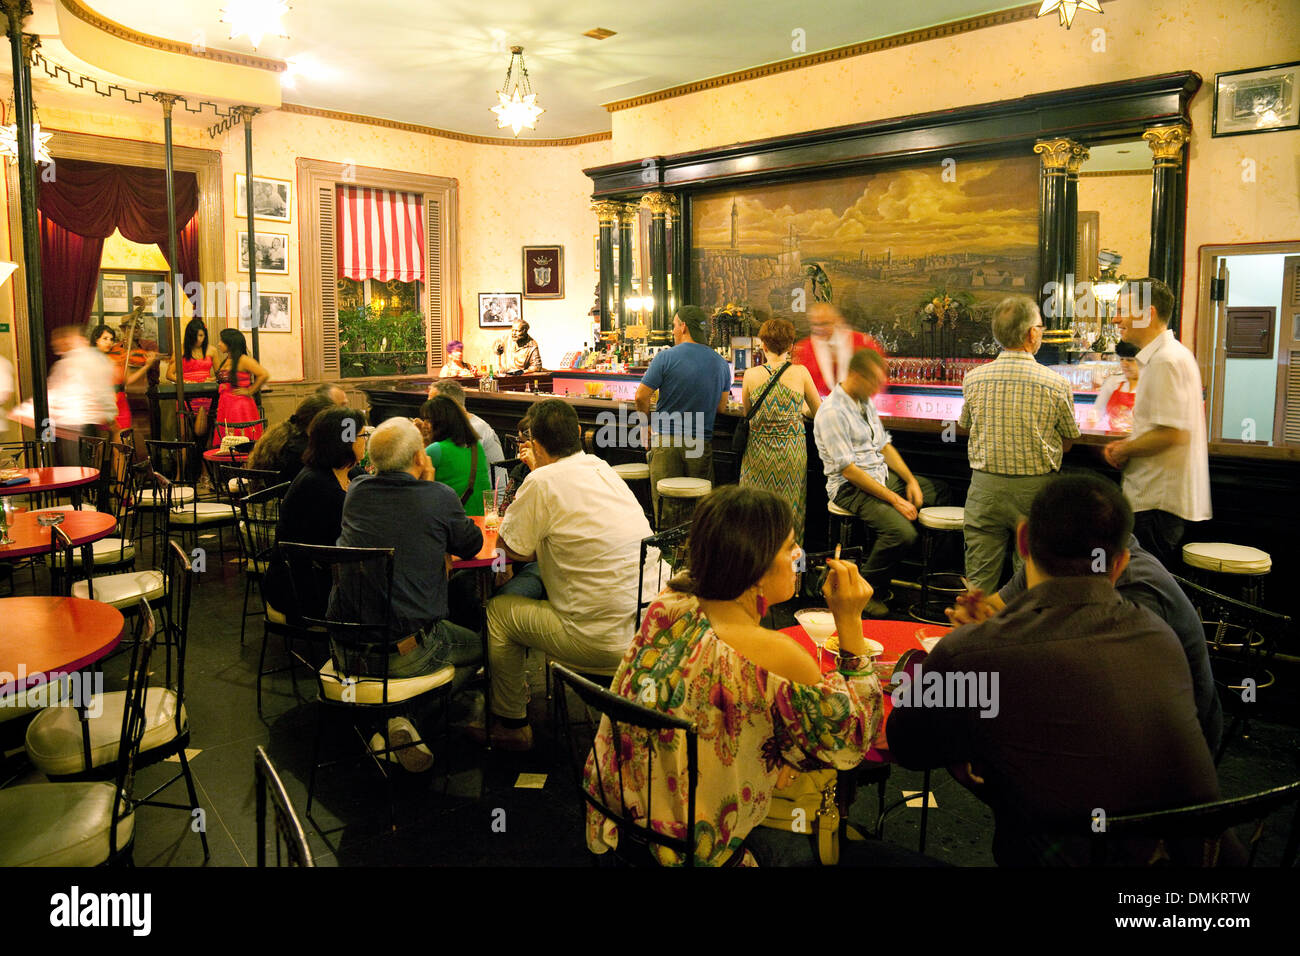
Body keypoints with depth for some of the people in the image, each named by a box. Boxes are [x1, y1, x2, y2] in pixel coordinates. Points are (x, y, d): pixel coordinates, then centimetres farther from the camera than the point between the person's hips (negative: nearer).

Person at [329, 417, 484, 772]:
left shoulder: (356, 491, 5)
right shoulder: (440, 497, -8)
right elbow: (472, 545, 9)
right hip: (406, 655, -5)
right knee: (475, 646, 22)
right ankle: (400, 716, 2)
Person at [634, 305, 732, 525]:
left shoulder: (666, 357, -8)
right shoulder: (721, 363, 5)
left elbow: (641, 397, -8)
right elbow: (720, 407, 10)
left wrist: (649, 421, 10)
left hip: (666, 441, -3)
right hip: (702, 442, 3)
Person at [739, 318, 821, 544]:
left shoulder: (751, 375, -6)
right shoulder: (800, 373, -8)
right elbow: (819, 412, 5)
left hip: (758, 451, 1)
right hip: (792, 452, 0)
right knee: (790, 508, 11)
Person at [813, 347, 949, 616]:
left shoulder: (866, 402, 11)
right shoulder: (832, 412, -18)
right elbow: (849, 470, -21)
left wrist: (910, 480, 3)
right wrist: (894, 499, -20)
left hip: (884, 476, 10)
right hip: (851, 487, -9)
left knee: (941, 492, 7)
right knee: (902, 531, -28)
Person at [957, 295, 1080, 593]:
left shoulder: (974, 379, -2)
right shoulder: (1056, 384, -7)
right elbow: (1067, 443, 5)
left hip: (985, 488, 2)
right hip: (1036, 490, -1)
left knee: (978, 582, 7)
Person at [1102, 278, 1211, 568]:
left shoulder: (1167, 361, -17)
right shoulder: (1164, 355, 18)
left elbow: (1172, 433, -24)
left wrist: (1124, 450, -9)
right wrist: (1128, 445, 12)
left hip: (1158, 503, -11)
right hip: (1159, 497, 11)